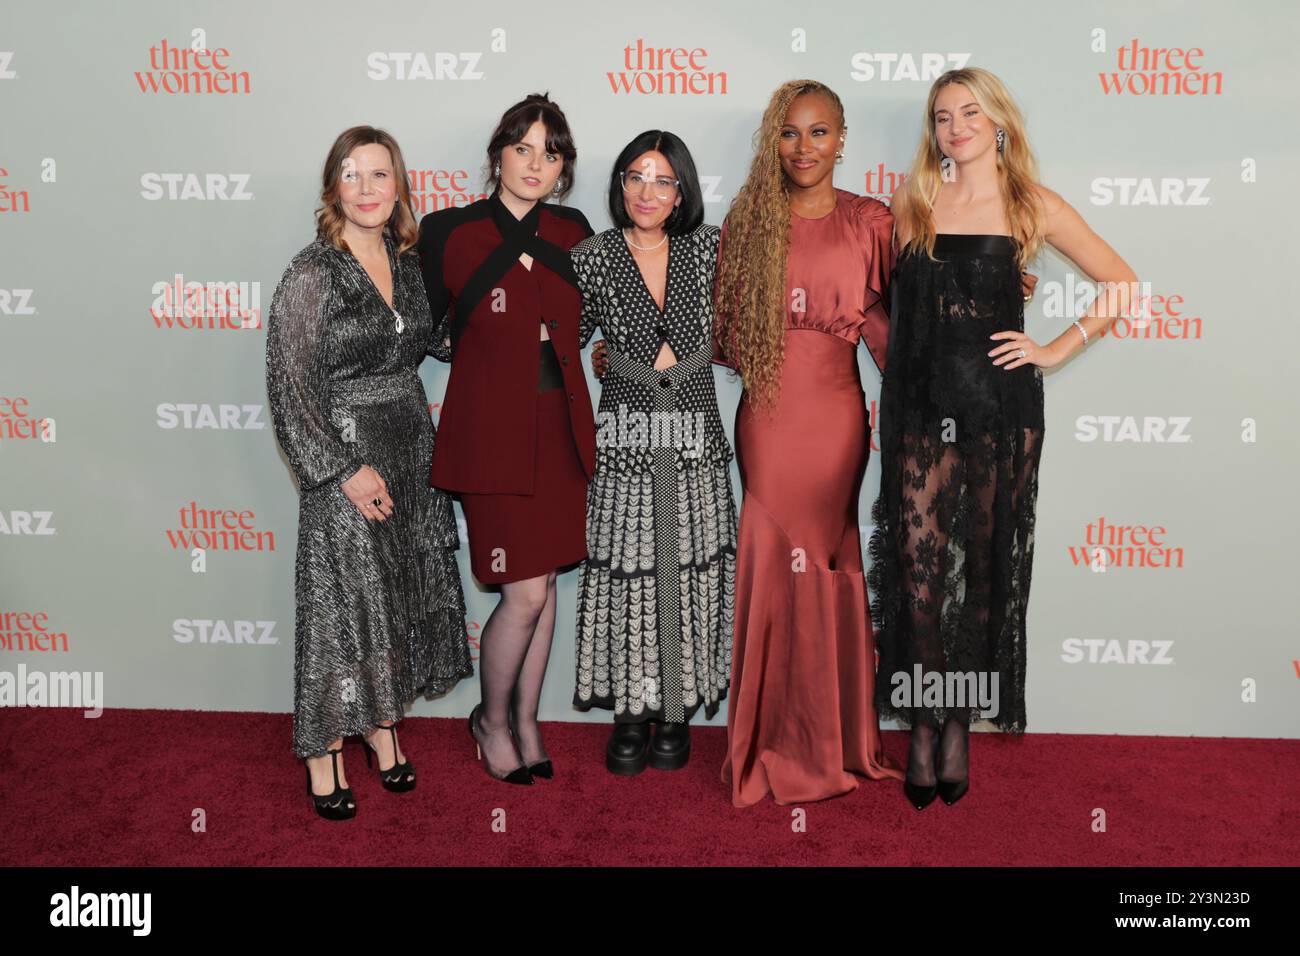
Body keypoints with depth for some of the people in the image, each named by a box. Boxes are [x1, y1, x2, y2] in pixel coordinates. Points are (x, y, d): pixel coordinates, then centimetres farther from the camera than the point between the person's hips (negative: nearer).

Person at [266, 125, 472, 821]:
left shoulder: (410, 264, 8)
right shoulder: (312, 273, -11)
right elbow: (288, 387, -13)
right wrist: (345, 470, -17)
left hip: (412, 449, 6)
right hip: (344, 456, -6)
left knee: (406, 592, 12)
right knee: (343, 601, 0)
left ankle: (383, 724, 30)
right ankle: (323, 753, 16)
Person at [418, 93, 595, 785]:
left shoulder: (571, 231, 6)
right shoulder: (448, 230, -6)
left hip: (561, 427, 5)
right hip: (492, 430, -5)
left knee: (545, 580, 11)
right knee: (526, 592, -5)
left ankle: (526, 720, 29)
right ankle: (492, 720, 21)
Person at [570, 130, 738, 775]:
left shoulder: (709, 248, 3)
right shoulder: (592, 257, -1)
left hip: (695, 443, 2)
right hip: (625, 445, -1)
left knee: (688, 576, 7)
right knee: (627, 577, 4)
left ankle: (676, 711, 24)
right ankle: (630, 713, 22)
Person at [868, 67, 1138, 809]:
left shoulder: (1034, 206, 5)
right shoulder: (912, 201, 9)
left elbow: (1121, 284, 7)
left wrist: (1057, 351, -1)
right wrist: (884, 394, 2)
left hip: (1000, 406, 0)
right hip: (921, 406, 1)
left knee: (985, 566, 5)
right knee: (918, 564, -5)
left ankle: (961, 725, 18)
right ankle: (924, 725, 7)